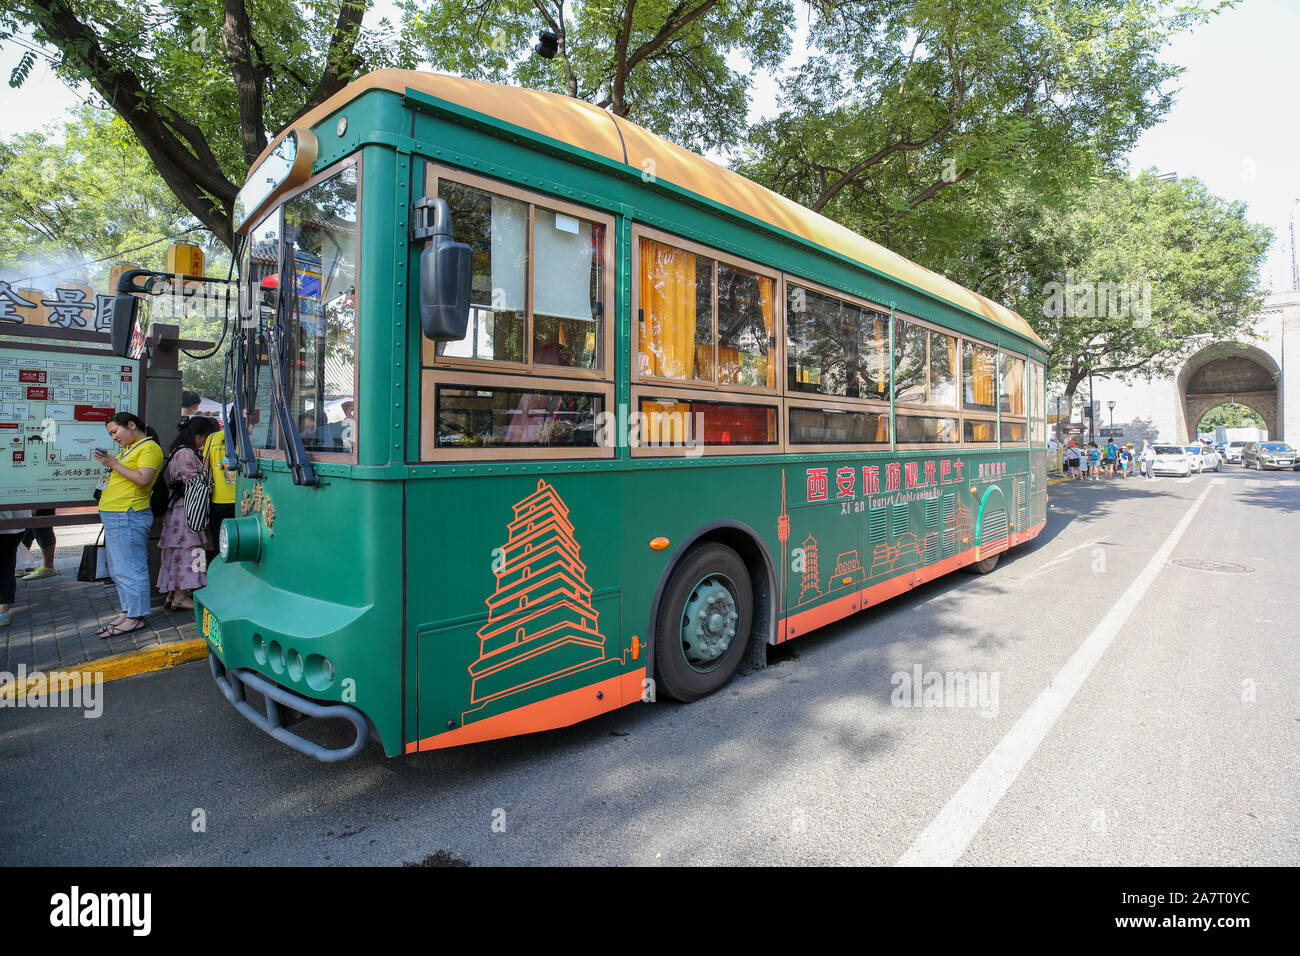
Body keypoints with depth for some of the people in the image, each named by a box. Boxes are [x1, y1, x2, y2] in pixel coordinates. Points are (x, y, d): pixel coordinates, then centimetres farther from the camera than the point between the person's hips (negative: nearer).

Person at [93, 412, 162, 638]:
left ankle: (135, 617, 0)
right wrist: (108, 461, 11)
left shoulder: (149, 448, -9)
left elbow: (143, 479, -20)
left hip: (128, 516, -10)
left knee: (129, 568, -6)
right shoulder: (129, 448, 21)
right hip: (114, 515, 10)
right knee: (119, 569, 15)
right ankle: (128, 612, 23)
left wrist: (114, 463, -17)